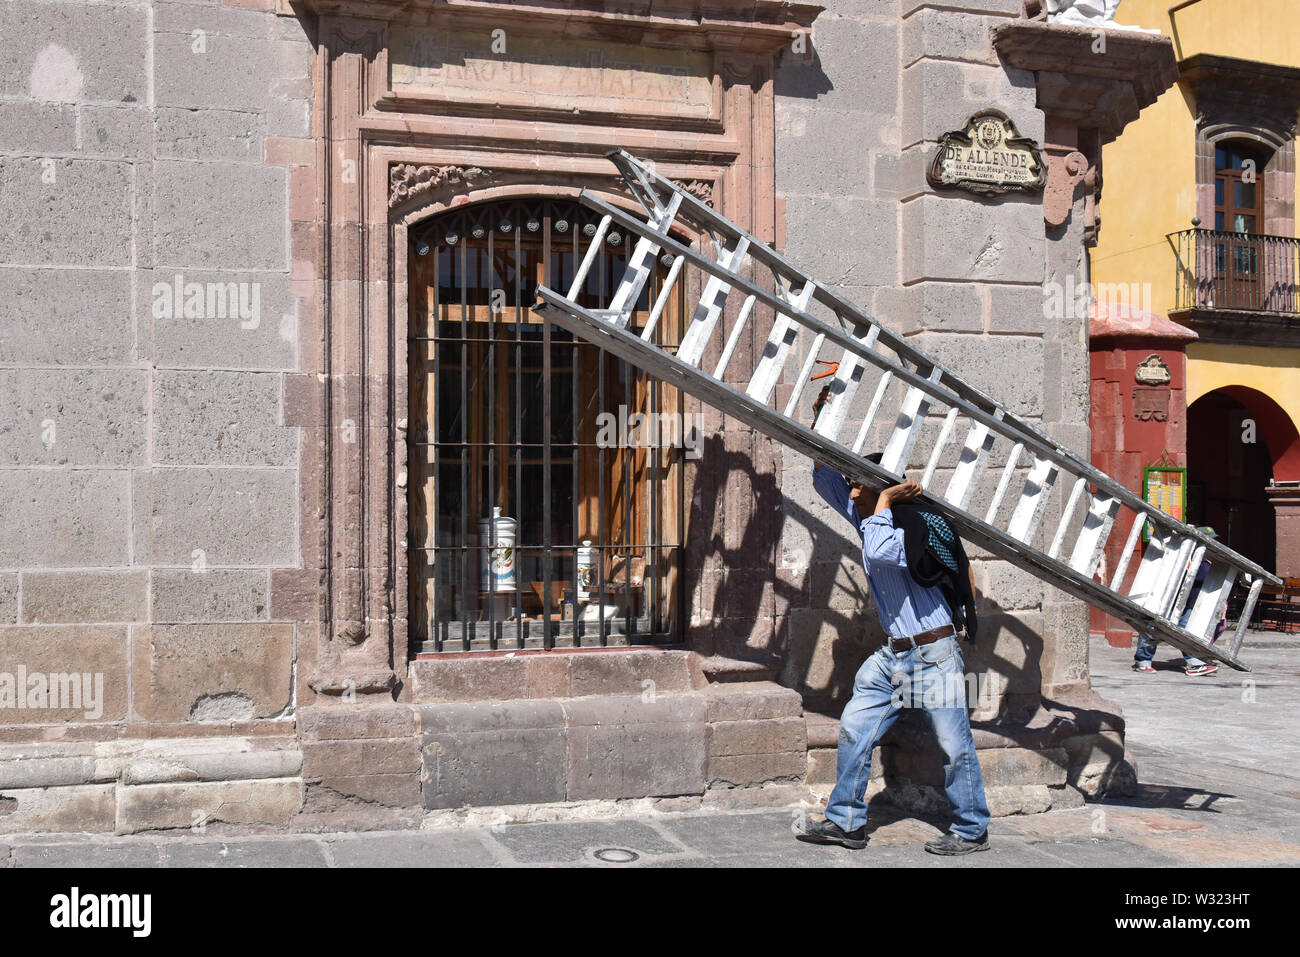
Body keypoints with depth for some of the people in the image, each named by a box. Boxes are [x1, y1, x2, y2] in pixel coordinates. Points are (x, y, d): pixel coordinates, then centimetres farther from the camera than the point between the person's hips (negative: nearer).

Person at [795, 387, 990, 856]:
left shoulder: (914, 522, -16)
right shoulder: (868, 519, 8)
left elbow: (880, 554, -35)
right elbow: (826, 481, 18)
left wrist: (885, 501, -22)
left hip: (933, 654, -8)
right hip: (893, 655, 8)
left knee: (954, 745, -1)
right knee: (854, 731, 6)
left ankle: (971, 831, 11)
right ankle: (845, 821, 13)